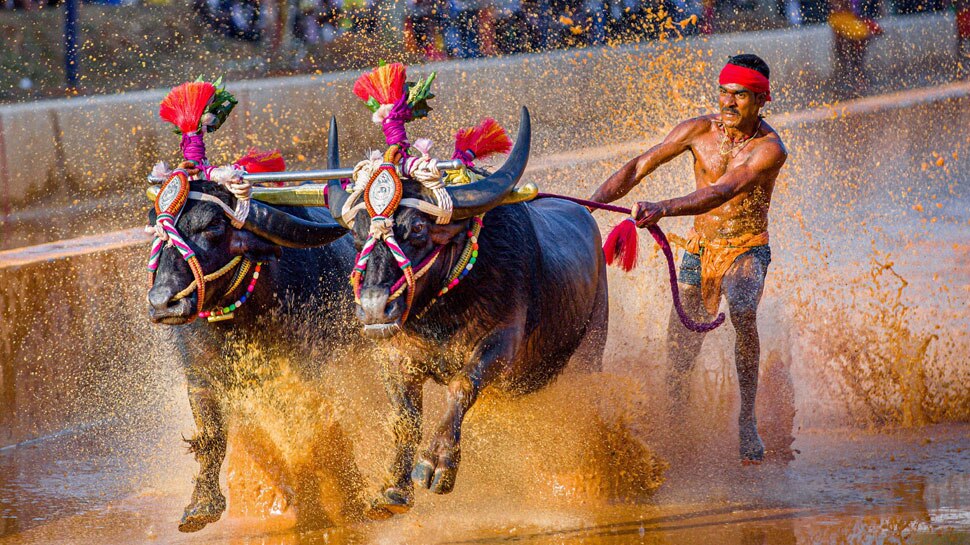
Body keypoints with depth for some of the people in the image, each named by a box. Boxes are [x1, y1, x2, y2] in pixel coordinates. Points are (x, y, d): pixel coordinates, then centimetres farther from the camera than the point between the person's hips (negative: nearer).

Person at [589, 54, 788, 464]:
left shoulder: (769, 148, -19)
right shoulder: (700, 130, -6)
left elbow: (721, 193, -33)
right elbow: (639, 167, -3)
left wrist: (663, 210, -46)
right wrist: (590, 204, -15)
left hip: (746, 249, -4)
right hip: (699, 249, 4)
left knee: (743, 313, -34)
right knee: (678, 356, -1)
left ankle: (747, 420, -25)